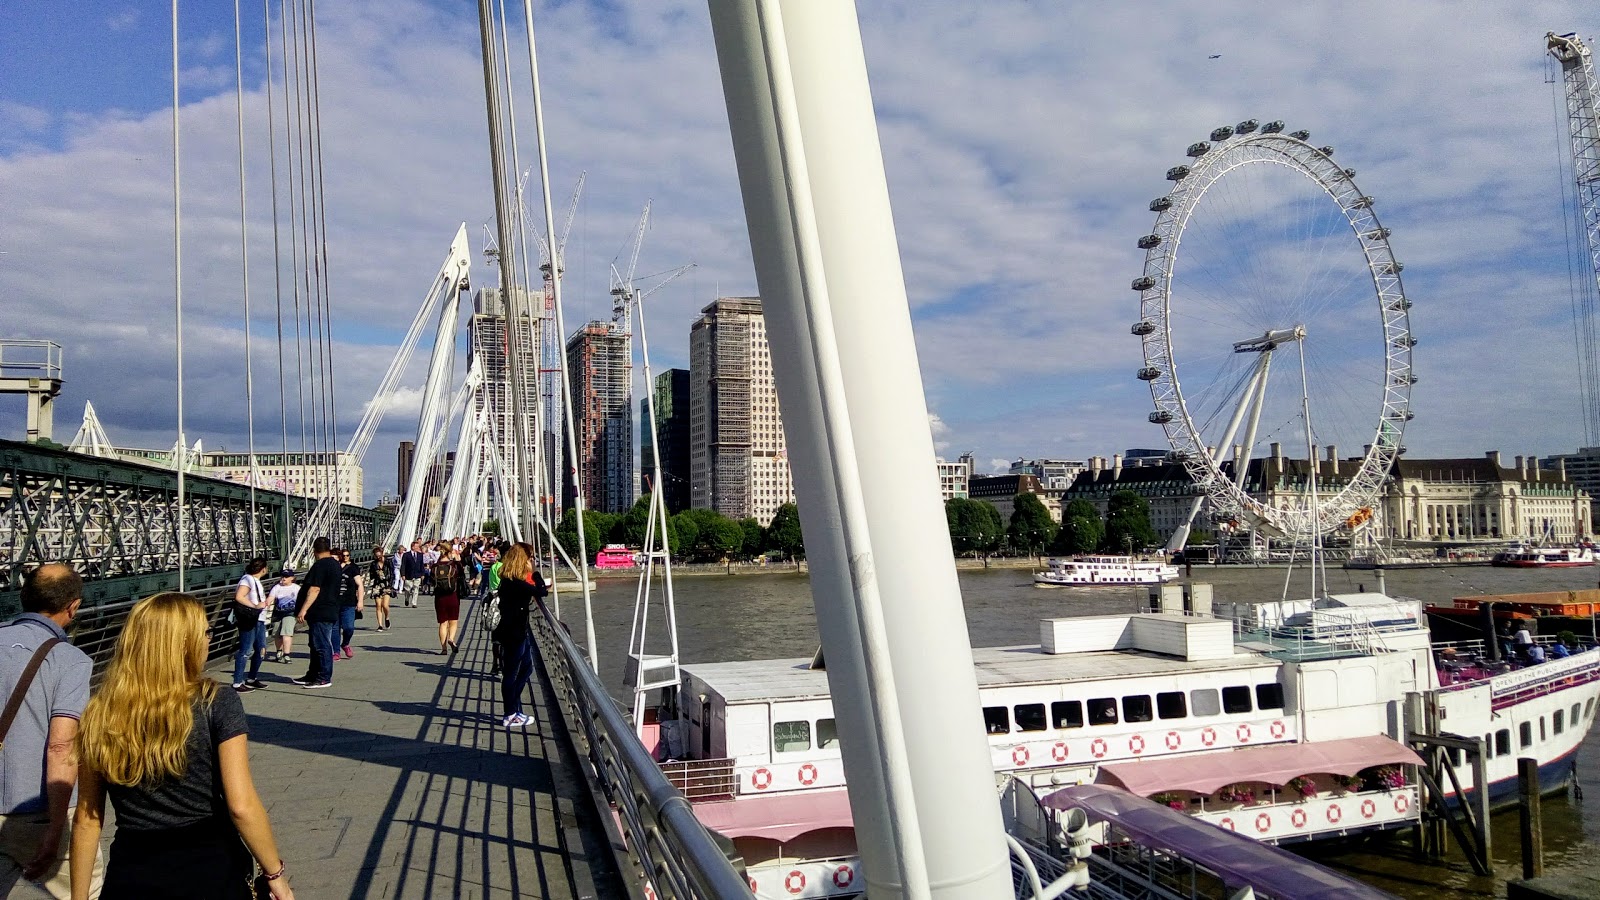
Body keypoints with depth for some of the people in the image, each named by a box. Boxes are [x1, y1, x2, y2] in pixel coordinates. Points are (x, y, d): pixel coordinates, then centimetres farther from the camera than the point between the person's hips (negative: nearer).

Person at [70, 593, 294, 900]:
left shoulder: (100, 715, -3)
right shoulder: (217, 705, -13)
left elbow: (86, 820, 2)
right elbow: (241, 806, -17)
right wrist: (276, 875, -6)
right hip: (211, 873, -2)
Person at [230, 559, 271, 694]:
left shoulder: (255, 580, 19)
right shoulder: (247, 579, -11)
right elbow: (239, 596, -23)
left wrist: (265, 602, 13)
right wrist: (255, 606, -23)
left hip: (259, 620, 10)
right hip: (249, 620, -10)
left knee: (261, 649, 15)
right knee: (245, 651, -8)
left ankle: (252, 679, 25)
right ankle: (237, 683, -6)